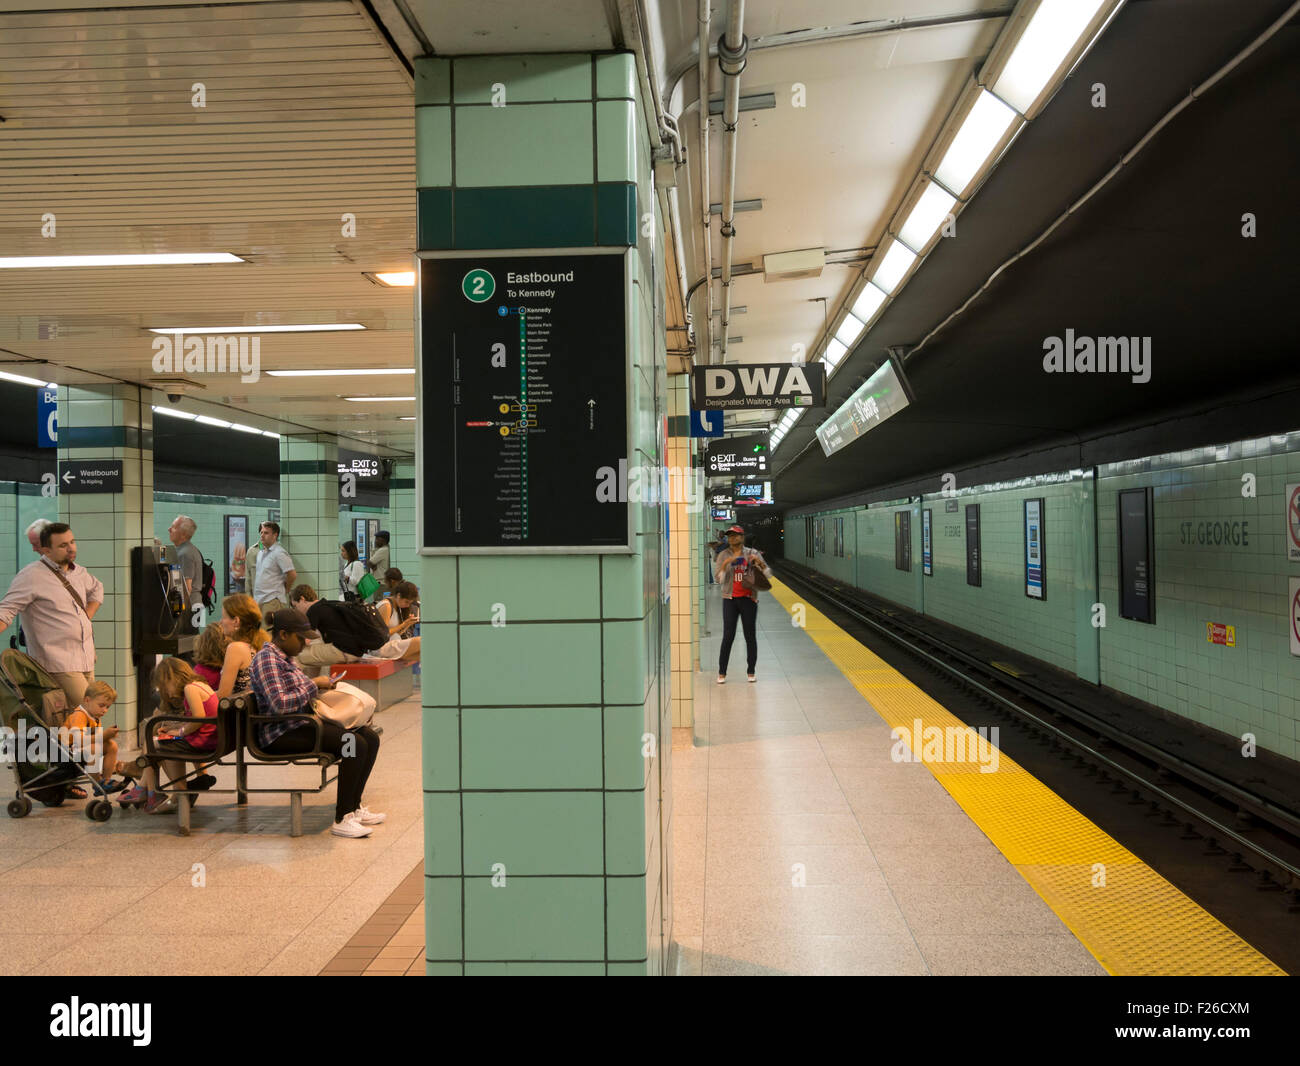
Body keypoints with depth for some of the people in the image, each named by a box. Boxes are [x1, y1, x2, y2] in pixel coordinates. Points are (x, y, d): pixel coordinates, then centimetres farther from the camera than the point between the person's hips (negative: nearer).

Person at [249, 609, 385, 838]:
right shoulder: (266, 659, -15)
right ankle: (341, 819, -21)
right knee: (355, 744, -25)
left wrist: (323, 686, 11)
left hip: (302, 722, 10)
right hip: (281, 734, -10)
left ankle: (353, 807, 6)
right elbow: (279, 704, -26)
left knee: (370, 737, -1)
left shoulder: (285, 656, 16)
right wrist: (314, 684, -18)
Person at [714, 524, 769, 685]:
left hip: (749, 599, 1)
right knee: (728, 636, -6)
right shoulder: (723, 556, 3)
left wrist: (759, 562, -16)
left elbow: (767, 573, 2)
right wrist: (725, 563, -19)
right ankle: (722, 673, 2)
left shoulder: (752, 553, 5)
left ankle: (751, 672, 15)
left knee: (750, 635, 4)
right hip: (730, 599, -1)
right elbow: (718, 579, -4)